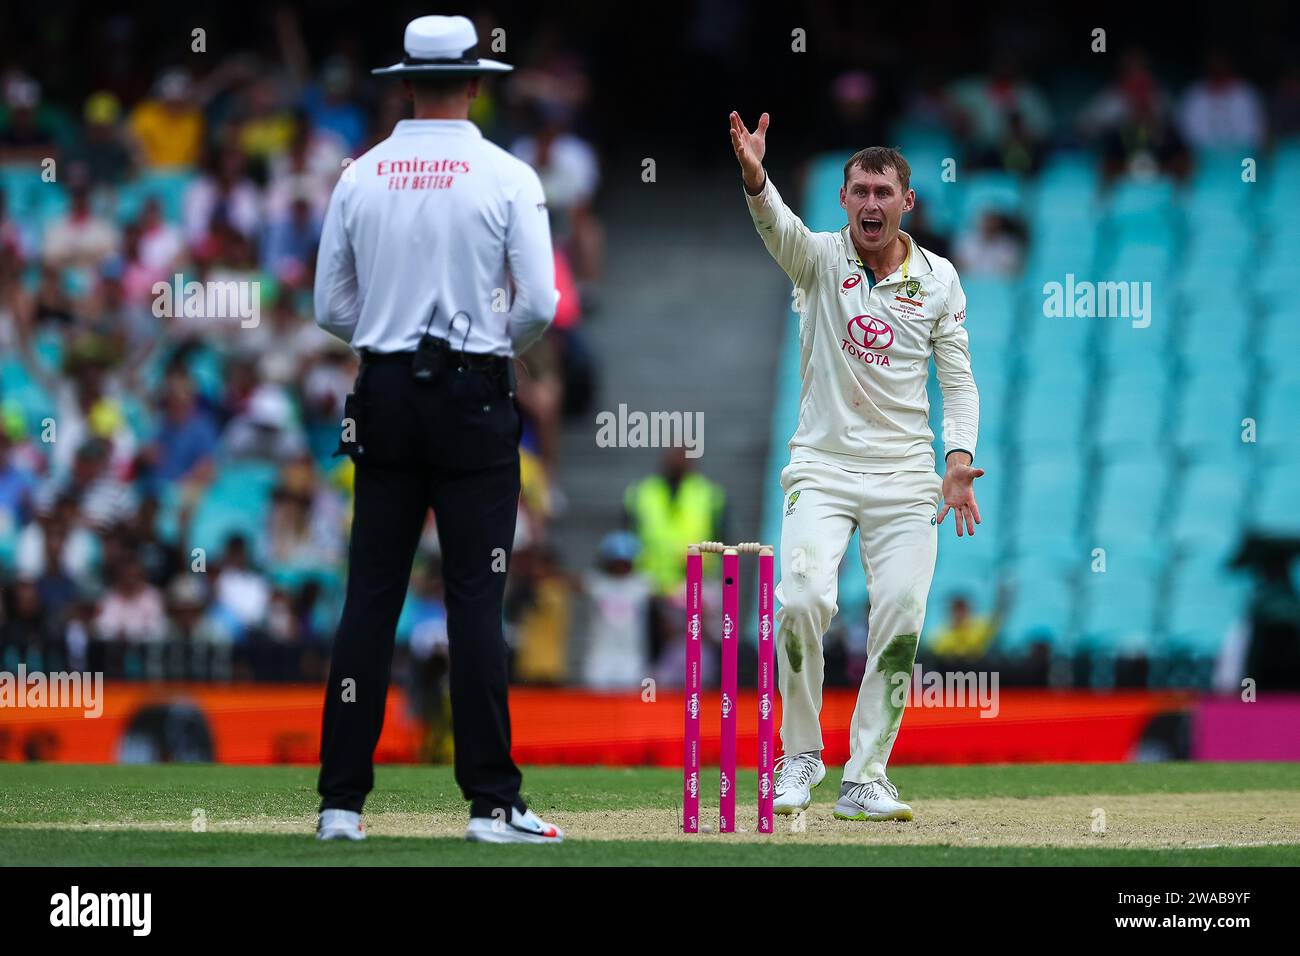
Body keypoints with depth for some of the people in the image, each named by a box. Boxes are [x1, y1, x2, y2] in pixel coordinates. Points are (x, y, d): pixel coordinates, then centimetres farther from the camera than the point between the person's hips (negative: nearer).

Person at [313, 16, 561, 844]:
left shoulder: (361, 178, 4)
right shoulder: (506, 177, -6)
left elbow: (331, 309, 6)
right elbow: (540, 304, -10)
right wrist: (500, 340, 10)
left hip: (385, 396, 3)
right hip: (473, 395, -3)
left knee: (370, 594, 5)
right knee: (475, 597, -2)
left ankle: (342, 800, 3)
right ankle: (491, 802, -4)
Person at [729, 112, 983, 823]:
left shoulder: (938, 278, 5)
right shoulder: (820, 259, -2)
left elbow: (958, 378, 9)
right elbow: (777, 225, -24)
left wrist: (960, 457, -7)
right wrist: (754, 177, -46)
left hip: (905, 473, 2)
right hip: (822, 465, -2)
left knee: (900, 618, -6)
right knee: (804, 598, -21)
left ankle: (864, 779, 5)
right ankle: (800, 754, -1)